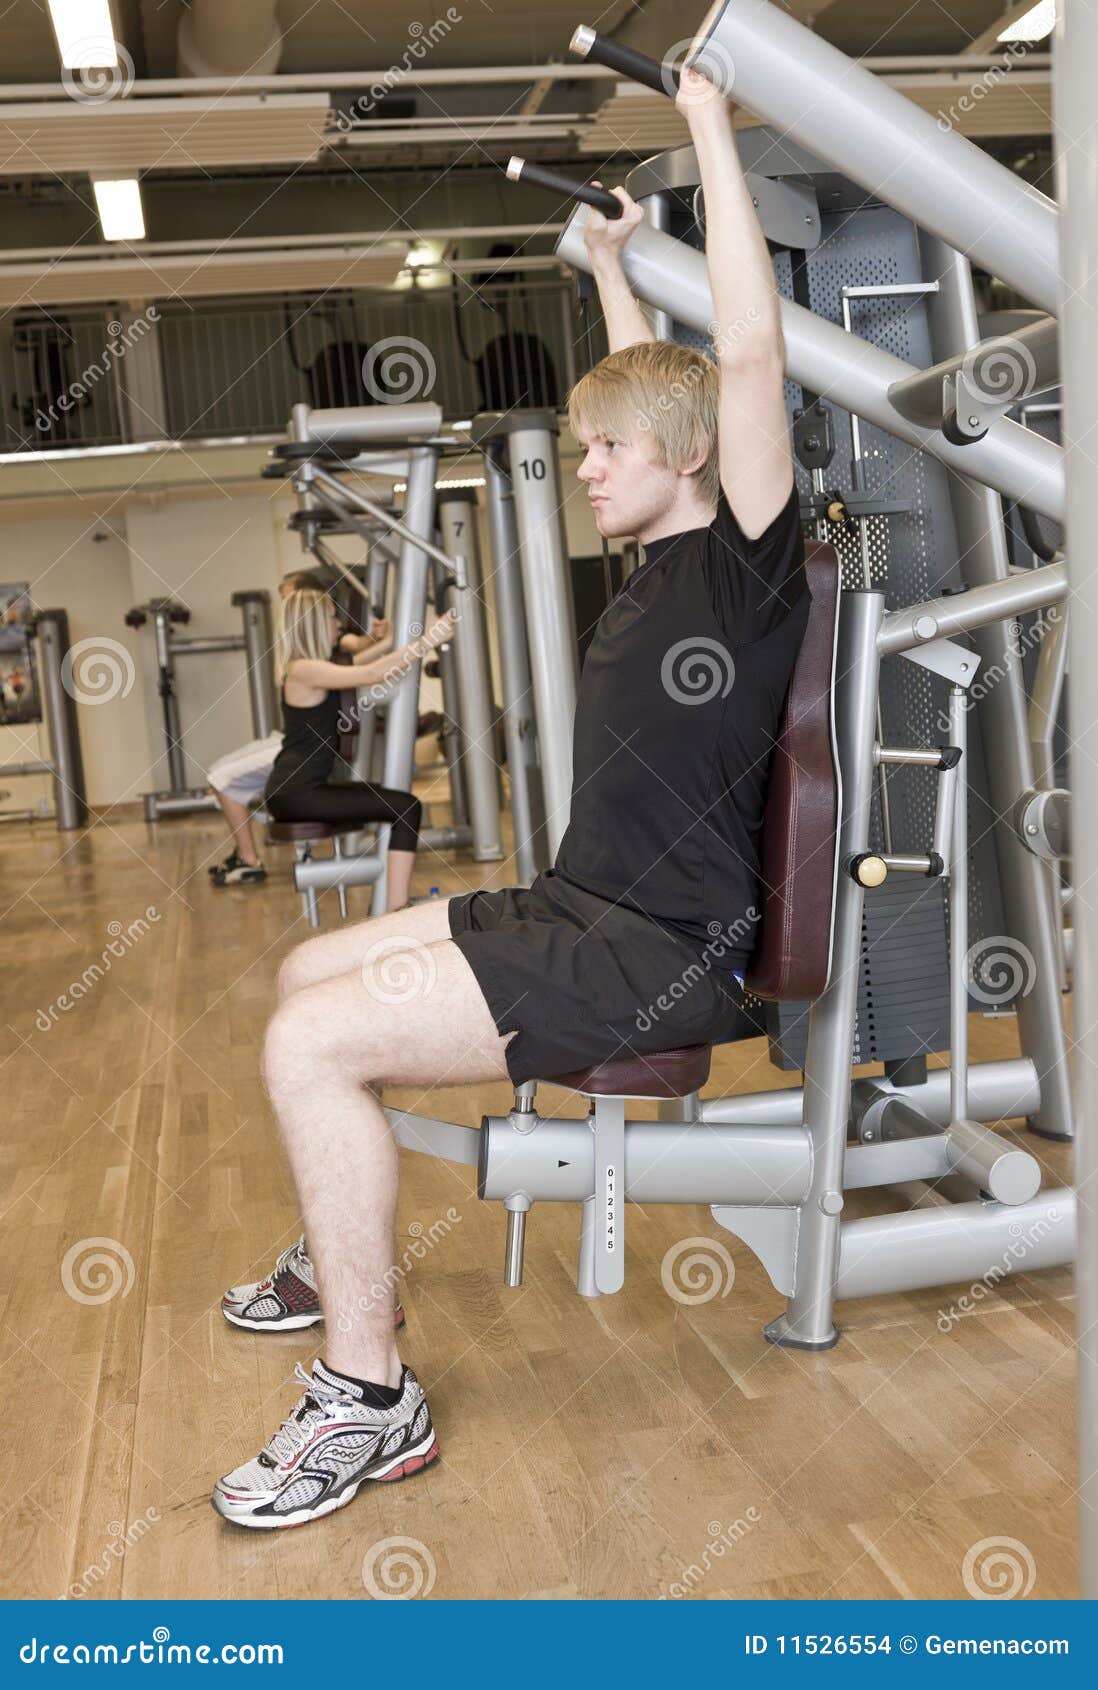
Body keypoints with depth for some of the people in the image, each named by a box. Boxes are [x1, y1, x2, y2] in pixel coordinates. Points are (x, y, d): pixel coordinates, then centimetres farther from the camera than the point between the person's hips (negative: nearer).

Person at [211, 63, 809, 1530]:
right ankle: (342, 1263, 33)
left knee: (312, 1044, -22)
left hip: (668, 950, -10)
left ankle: (373, 1401, -9)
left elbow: (748, 351, -20)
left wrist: (712, 127, -12)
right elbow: (657, 392, 30)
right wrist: (610, 265, 36)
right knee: (311, 971, 20)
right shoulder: (664, 559, 13)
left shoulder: (748, 564, -10)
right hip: (579, 909, 10)